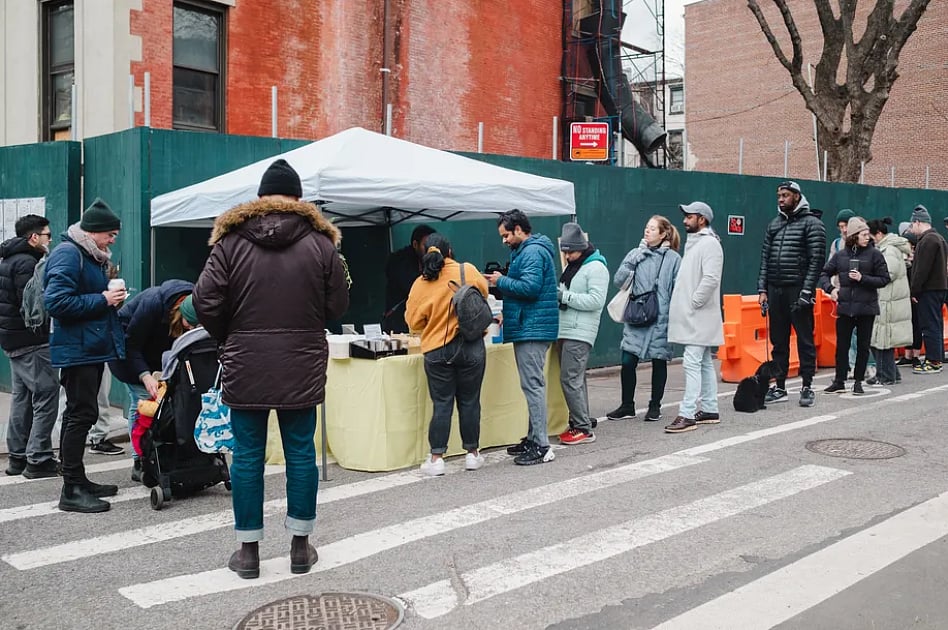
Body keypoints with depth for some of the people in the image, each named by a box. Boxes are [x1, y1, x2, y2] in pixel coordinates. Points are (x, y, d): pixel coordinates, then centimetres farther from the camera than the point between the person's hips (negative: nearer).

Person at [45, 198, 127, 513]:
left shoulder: (92, 256, 16)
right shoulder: (68, 254, -14)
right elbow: (57, 302, -23)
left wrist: (111, 296, 6)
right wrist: (102, 299, -19)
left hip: (92, 347, 10)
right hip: (77, 349, -10)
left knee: (79, 414, 15)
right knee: (81, 414, -8)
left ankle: (77, 480, 24)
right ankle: (71, 490, -3)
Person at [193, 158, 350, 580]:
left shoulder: (230, 240, -3)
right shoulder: (321, 242, -2)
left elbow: (205, 302, -6)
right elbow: (338, 305, 1)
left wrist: (228, 339, 13)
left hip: (245, 367, 0)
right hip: (302, 367, 0)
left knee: (248, 455, 8)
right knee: (301, 452, 10)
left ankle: (248, 550, 16)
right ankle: (300, 546, 19)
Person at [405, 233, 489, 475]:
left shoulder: (420, 284, -7)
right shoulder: (468, 271, -5)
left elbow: (414, 321, -2)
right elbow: (484, 293, 13)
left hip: (437, 351, 0)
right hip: (471, 347, 1)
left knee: (442, 404, 6)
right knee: (469, 402, 10)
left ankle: (436, 458, 7)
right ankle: (472, 454, 20)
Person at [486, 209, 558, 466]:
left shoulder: (532, 252, -13)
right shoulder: (529, 250, 21)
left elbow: (530, 287, -23)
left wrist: (502, 281, -11)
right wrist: (504, 283, 12)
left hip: (532, 329, -11)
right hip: (529, 327, 11)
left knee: (533, 385, -10)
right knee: (532, 384, 14)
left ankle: (542, 447, -8)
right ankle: (533, 438, 23)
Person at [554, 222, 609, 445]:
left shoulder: (596, 268, -8)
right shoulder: (571, 267, 20)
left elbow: (597, 301, -18)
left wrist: (565, 296, -19)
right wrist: (557, 294, 7)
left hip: (579, 333, -9)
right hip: (565, 332, 9)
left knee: (571, 380, -11)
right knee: (575, 380, 12)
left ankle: (584, 429, -5)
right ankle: (579, 424, 20)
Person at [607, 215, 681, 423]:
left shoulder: (673, 258, -2)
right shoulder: (636, 254, 6)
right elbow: (618, 281, 1)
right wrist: (632, 262, -12)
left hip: (662, 319, -2)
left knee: (659, 362, 9)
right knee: (628, 362, -1)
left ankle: (655, 406, 23)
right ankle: (627, 406, 16)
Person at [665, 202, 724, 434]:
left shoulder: (709, 243, -11)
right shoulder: (693, 243, 19)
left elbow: (711, 279, -22)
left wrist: (693, 303, -18)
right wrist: (686, 305, 13)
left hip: (699, 318, -10)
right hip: (691, 317, 10)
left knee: (692, 363, -12)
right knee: (704, 364, 14)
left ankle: (687, 415, -13)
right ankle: (709, 410, 21)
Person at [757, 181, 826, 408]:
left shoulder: (811, 223, -3)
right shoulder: (774, 224, 15)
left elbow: (816, 260, -10)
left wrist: (807, 291, -17)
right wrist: (762, 289, 5)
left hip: (798, 291, -6)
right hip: (775, 290, 6)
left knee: (805, 340, 1)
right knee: (778, 341, 10)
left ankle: (807, 387, 8)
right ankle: (779, 387, 17)